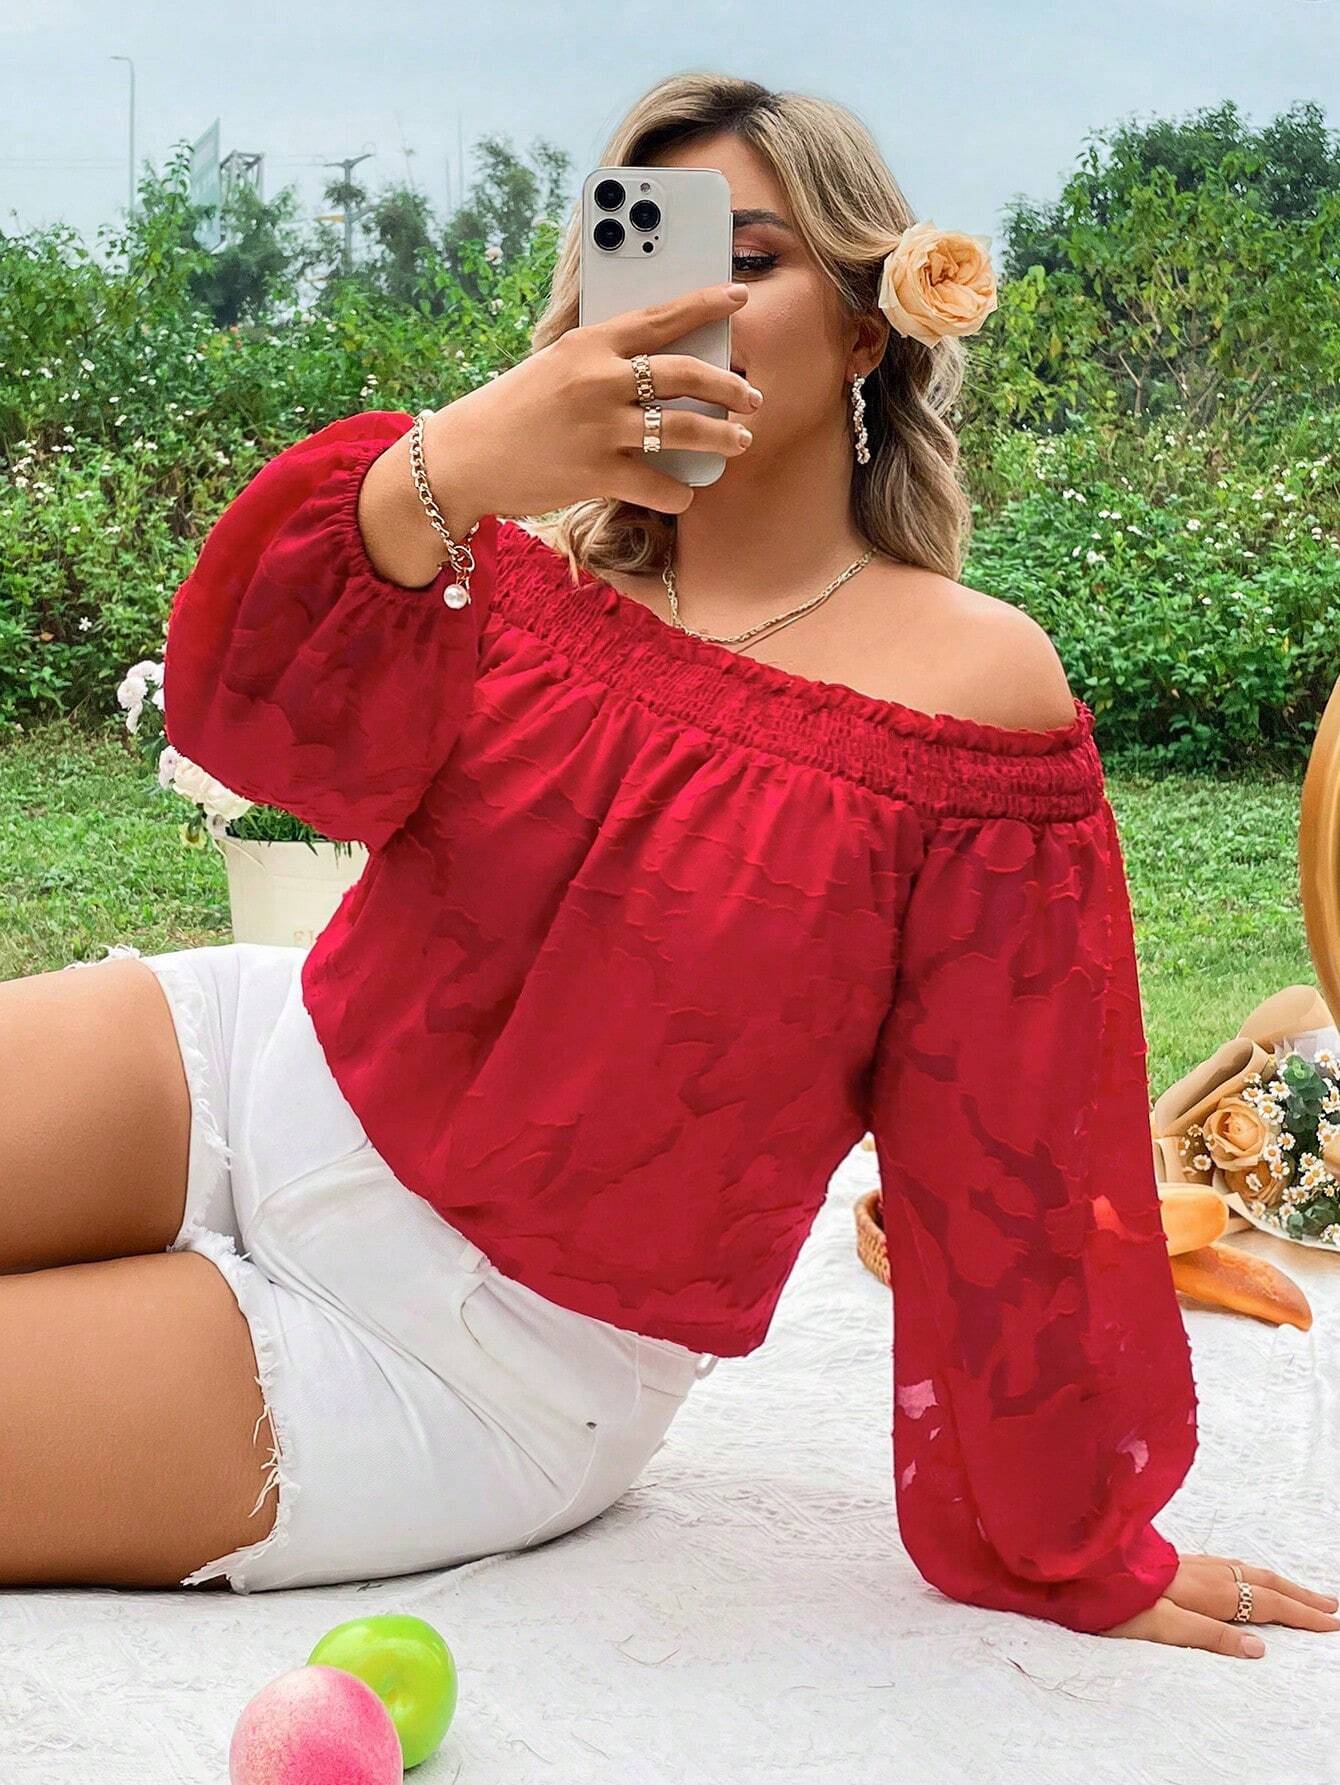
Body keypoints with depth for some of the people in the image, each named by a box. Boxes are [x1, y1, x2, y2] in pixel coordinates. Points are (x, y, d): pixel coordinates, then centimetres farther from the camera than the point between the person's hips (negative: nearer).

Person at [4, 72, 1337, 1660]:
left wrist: (1063, 1553, -2)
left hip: (459, 1362, -4)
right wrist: (440, 472, -36)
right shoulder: (528, 570, 2)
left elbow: (1010, 1172, -10)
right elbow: (271, 733, -17)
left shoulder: (973, 688, -13)